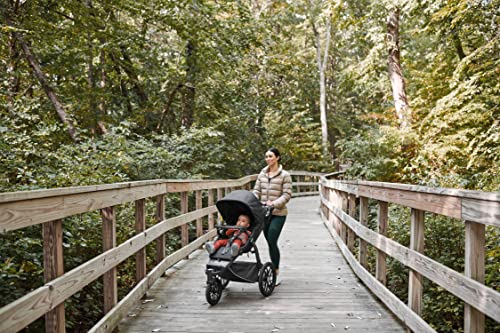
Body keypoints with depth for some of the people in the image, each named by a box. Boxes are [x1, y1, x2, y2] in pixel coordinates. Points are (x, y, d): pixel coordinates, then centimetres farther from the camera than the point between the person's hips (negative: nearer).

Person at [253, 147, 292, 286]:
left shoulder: (285, 175, -4)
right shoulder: (262, 174, 10)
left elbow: (287, 194, -10)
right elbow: (256, 191, 9)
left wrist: (274, 203, -23)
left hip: (278, 213, -5)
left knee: (272, 242, -11)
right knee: (270, 242, 10)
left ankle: (276, 274, 1)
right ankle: (275, 269, 24)